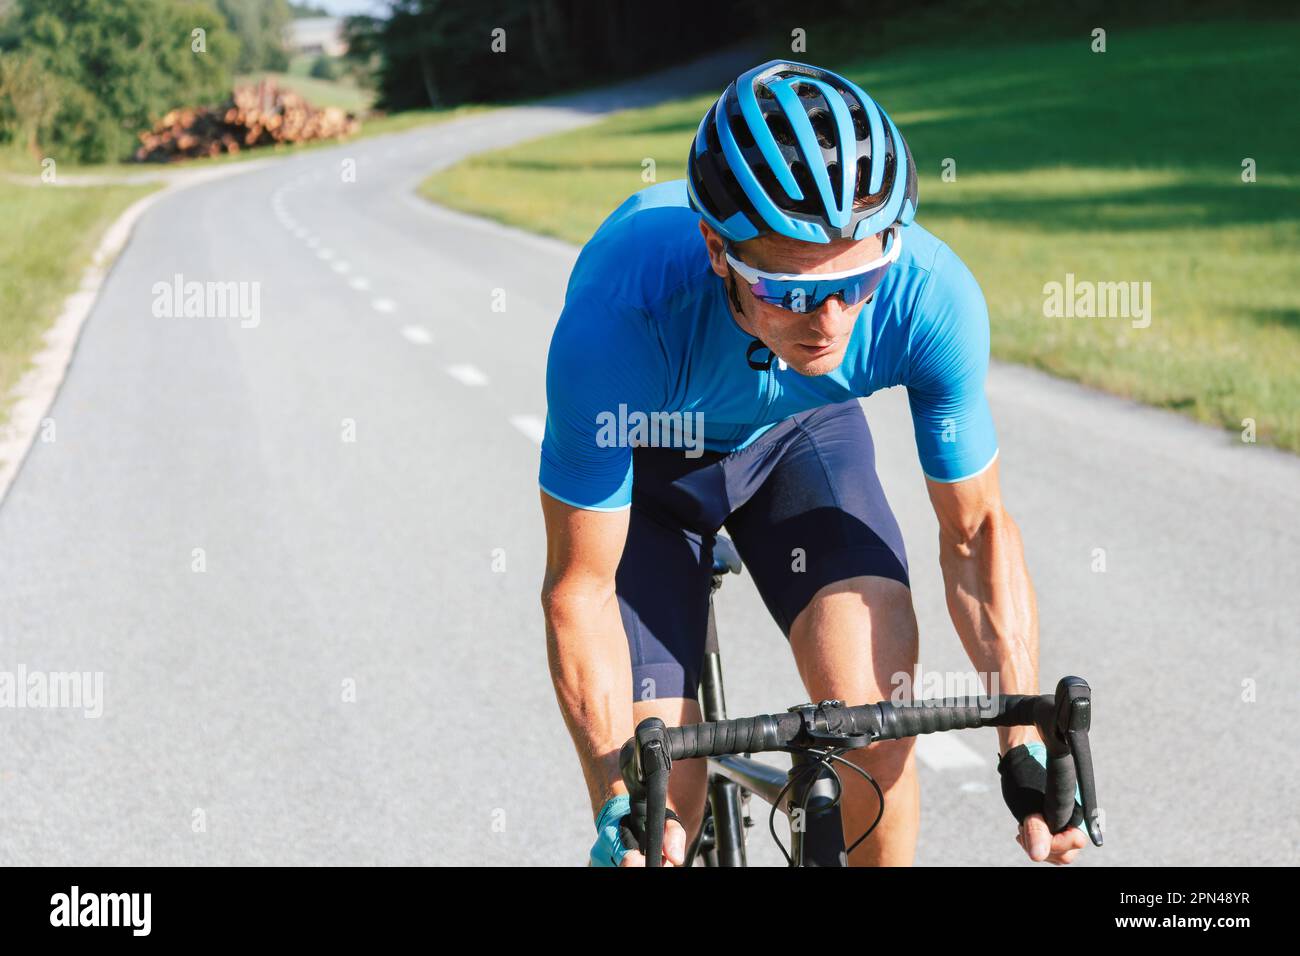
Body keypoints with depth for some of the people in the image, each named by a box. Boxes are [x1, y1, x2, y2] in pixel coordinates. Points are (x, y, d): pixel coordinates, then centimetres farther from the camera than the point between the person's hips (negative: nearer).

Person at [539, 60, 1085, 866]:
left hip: (800, 433, 2)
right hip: (643, 458, -1)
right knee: (663, 799, -10)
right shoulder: (620, 317, -41)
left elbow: (977, 531, -17)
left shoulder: (932, 296, -34)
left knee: (878, 705, -22)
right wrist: (623, 811, -36)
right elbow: (580, 587, -29)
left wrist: (1029, 748, -25)